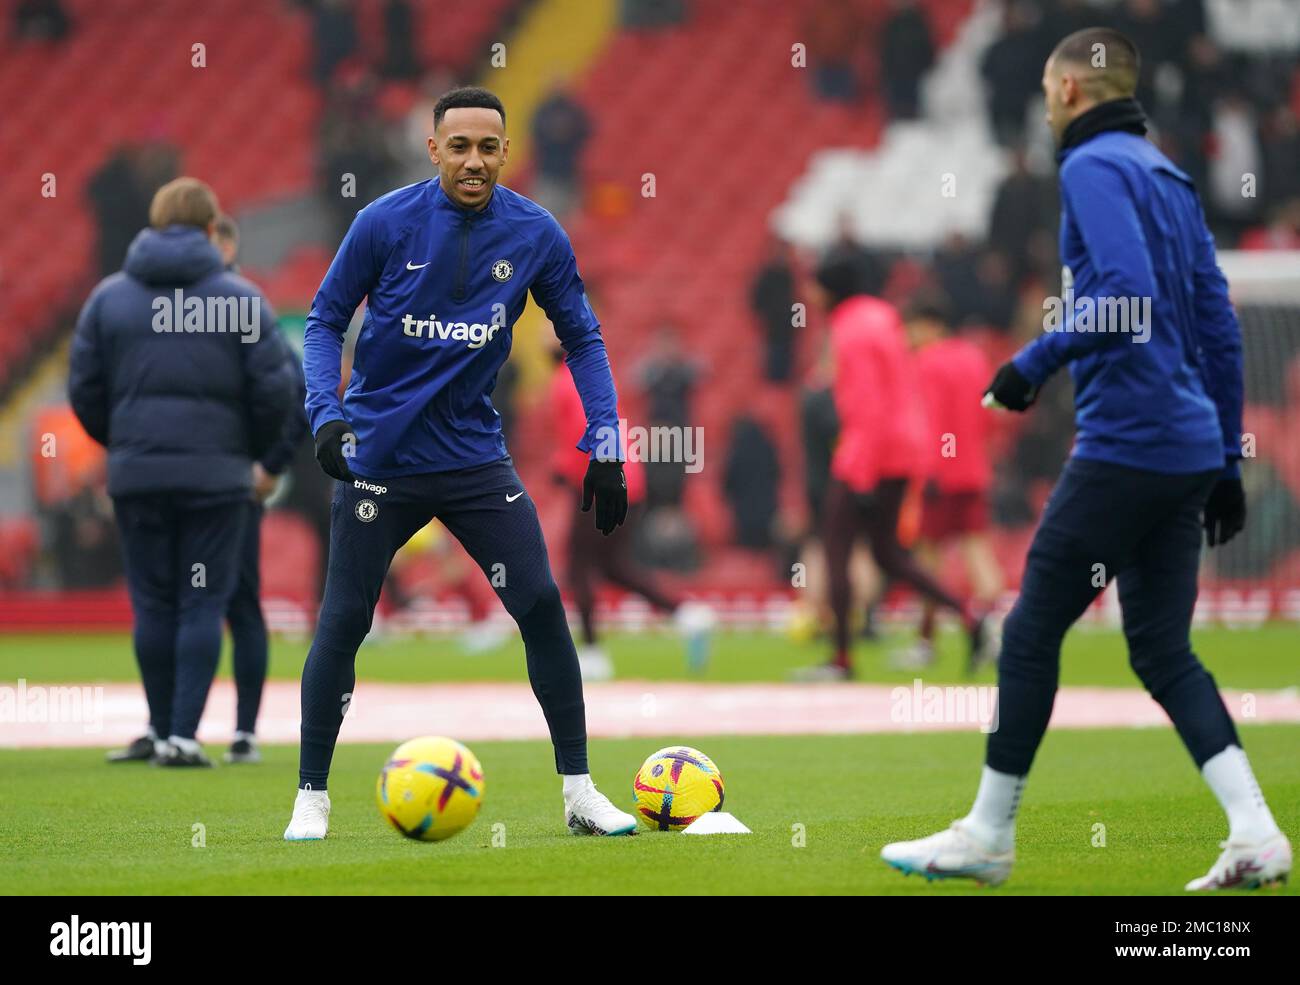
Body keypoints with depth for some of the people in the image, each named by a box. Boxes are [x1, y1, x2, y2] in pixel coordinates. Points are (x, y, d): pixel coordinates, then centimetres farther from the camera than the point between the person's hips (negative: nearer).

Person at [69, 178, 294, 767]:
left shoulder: (109, 297, 6)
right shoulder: (240, 298, 0)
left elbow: (84, 388, 6)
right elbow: (275, 388, -3)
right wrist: (253, 450, 14)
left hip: (136, 474, 2)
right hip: (216, 473, -2)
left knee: (153, 603, 10)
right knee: (203, 605, 1)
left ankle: (163, 729, 16)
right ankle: (182, 735, -6)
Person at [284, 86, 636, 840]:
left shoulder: (535, 234, -4)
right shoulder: (386, 223, -10)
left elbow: (582, 338, 6)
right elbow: (326, 319, 0)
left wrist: (605, 448, -1)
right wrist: (327, 416, -14)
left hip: (473, 452, 2)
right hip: (379, 457, -2)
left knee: (542, 605, -8)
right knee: (344, 622, -1)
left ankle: (580, 792, 2)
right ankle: (312, 798, 14)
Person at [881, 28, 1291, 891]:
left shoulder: (1094, 166, -8)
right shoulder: (1168, 175, 18)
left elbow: (1128, 291, -23)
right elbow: (1220, 326, 19)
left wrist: (1035, 364, -14)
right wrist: (1227, 462, 21)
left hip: (1124, 446, -8)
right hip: (1189, 452, 8)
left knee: (1031, 632, 3)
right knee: (1164, 651, 9)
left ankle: (988, 836, 11)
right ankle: (1255, 836, -3)